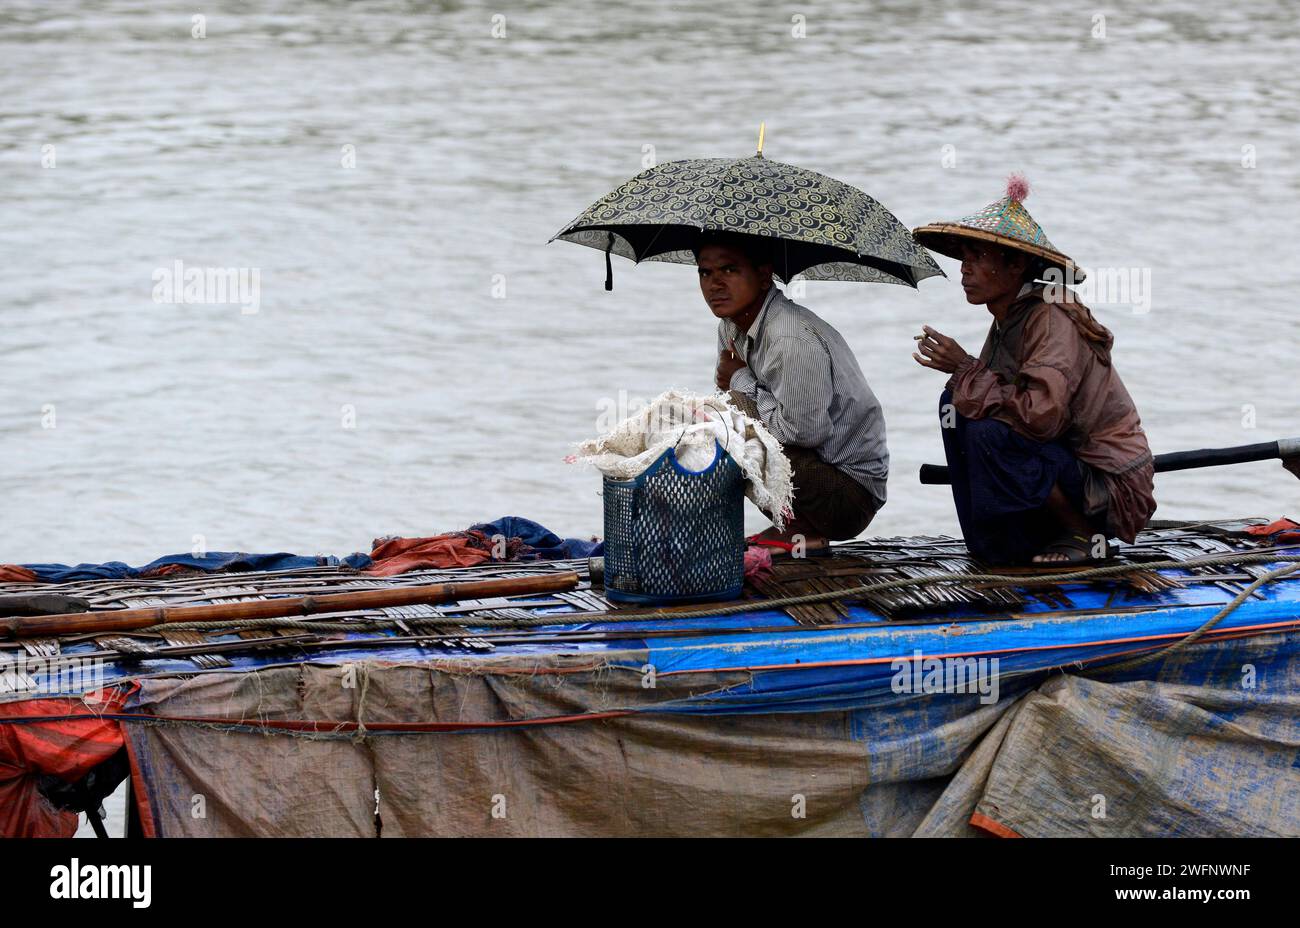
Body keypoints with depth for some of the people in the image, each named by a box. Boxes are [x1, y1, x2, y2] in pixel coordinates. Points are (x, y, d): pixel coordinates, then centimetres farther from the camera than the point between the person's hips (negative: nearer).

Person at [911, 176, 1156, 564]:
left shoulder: (1052, 319, -21)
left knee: (989, 434, -28)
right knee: (955, 401, 1)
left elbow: (1041, 414, -32)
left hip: (1111, 485, -9)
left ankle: (1083, 535, -8)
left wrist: (967, 370, -22)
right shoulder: (1007, 321, 7)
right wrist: (961, 372, -12)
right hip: (1068, 462, 9)